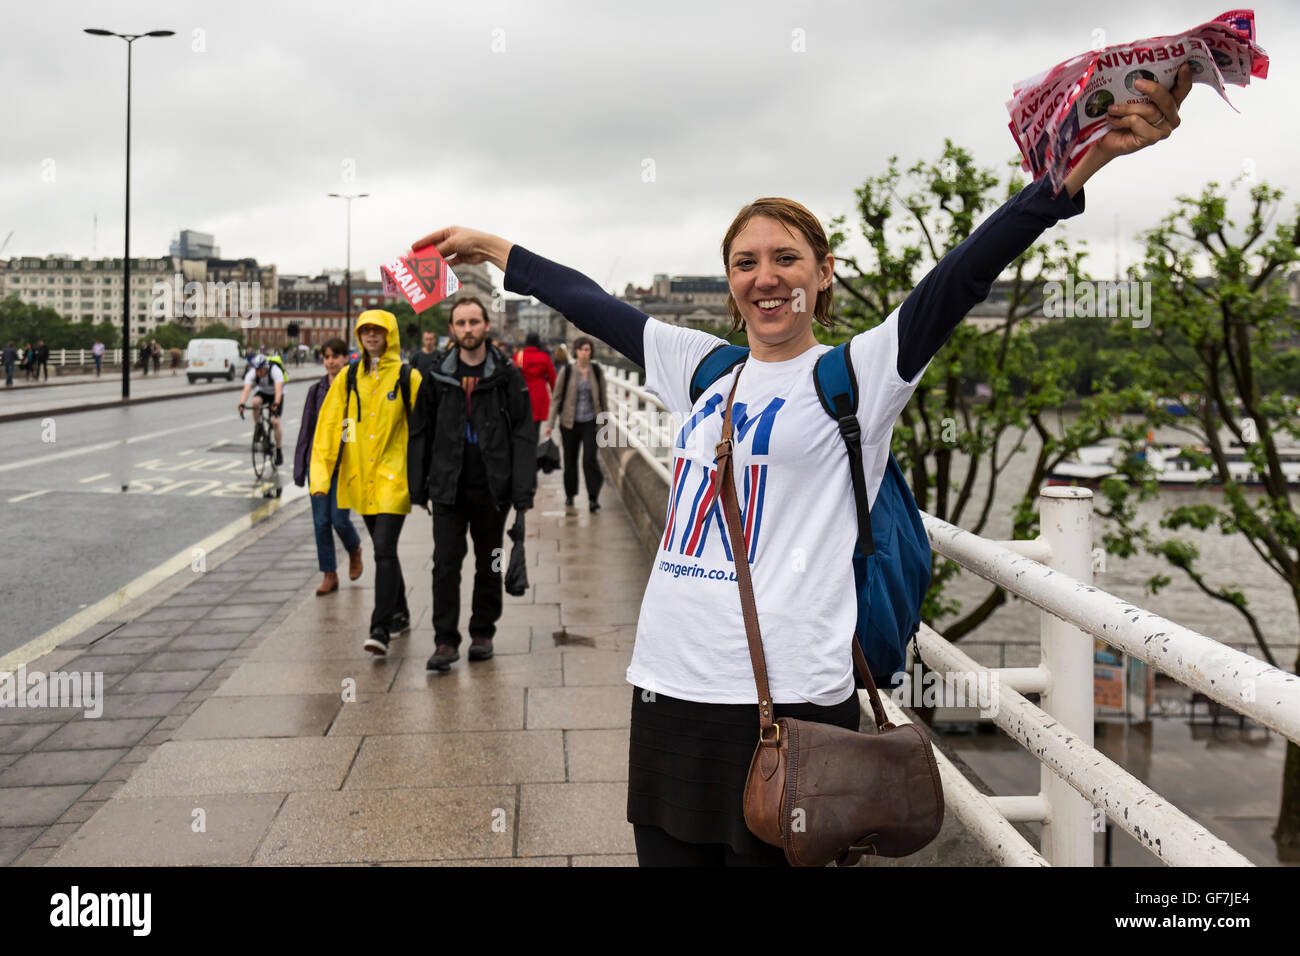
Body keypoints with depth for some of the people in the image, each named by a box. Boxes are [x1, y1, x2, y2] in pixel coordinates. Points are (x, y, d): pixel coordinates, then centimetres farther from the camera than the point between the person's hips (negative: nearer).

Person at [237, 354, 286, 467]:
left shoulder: (275, 371, -33)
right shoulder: (251, 374, -25)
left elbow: (278, 390, -45)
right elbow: (246, 390, -36)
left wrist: (276, 405, -61)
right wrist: (241, 404, -52)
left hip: (275, 395, -3)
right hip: (262, 392, 3)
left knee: (275, 422, -16)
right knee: (255, 402, -34)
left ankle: (279, 452, -3)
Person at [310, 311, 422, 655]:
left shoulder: (408, 377, -3)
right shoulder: (348, 379, 8)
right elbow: (329, 425, 5)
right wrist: (321, 473, -3)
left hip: (394, 478, -5)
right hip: (360, 477, 5)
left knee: (384, 550, -13)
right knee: (384, 549, 17)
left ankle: (380, 628, -13)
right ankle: (400, 612, 33)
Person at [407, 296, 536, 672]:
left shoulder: (507, 375, -2)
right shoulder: (438, 376, 5)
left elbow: (524, 436, -4)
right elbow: (420, 434, 10)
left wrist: (523, 492, -11)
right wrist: (418, 488, 7)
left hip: (491, 487, -1)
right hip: (447, 487, 1)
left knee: (488, 563, 11)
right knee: (445, 564, -4)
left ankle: (483, 632, 25)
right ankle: (445, 641, 3)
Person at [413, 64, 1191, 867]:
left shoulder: (855, 376, -2)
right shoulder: (703, 371, 13)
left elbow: (964, 276, -14)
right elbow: (595, 305, 22)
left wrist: (1088, 161, -25)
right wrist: (488, 247, 31)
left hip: (787, 696, -5)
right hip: (670, 687, 5)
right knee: (669, 853, 12)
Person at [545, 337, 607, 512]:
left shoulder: (597, 371, 1)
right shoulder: (567, 371, -3)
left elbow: (603, 398, 11)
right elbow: (556, 398, 0)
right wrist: (550, 424, -3)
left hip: (591, 422, 0)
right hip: (570, 423, 0)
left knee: (590, 459, -11)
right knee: (570, 459, 11)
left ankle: (593, 498, -10)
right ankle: (570, 494, 29)